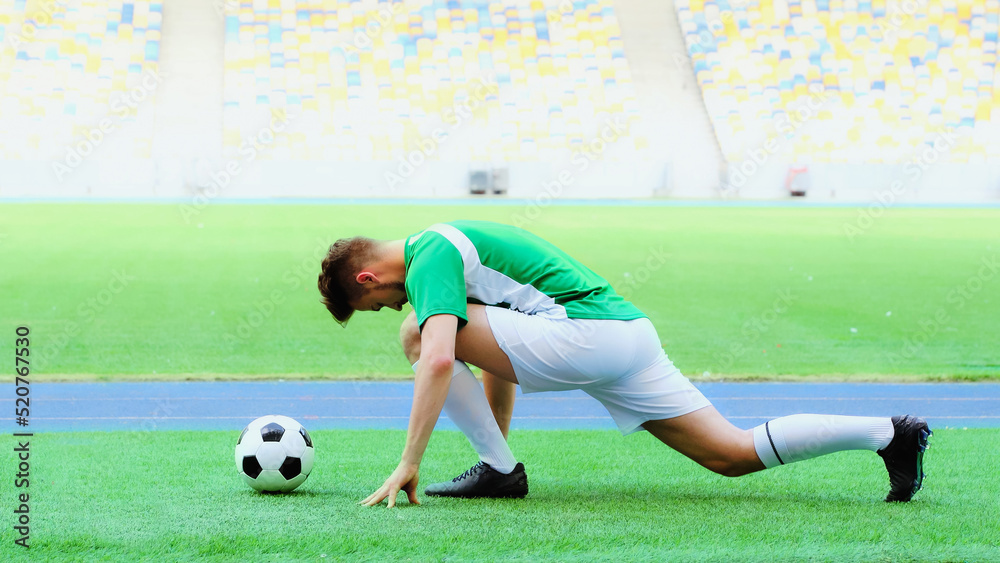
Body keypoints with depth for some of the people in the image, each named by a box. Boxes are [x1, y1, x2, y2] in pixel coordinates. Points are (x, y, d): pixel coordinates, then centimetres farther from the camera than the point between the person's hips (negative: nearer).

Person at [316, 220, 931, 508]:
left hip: (586, 335, -10)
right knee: (734, 455, 7)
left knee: (421, 334, -7)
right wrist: (496, 445, 36)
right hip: (631, 329, 10)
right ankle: (890, 431, 4)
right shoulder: (451, 242, 26)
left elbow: (439, 361, -23)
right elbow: (500, 355, 34)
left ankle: (498, 469, -5)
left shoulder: (429, 258, -6)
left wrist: (408, 464, -21)